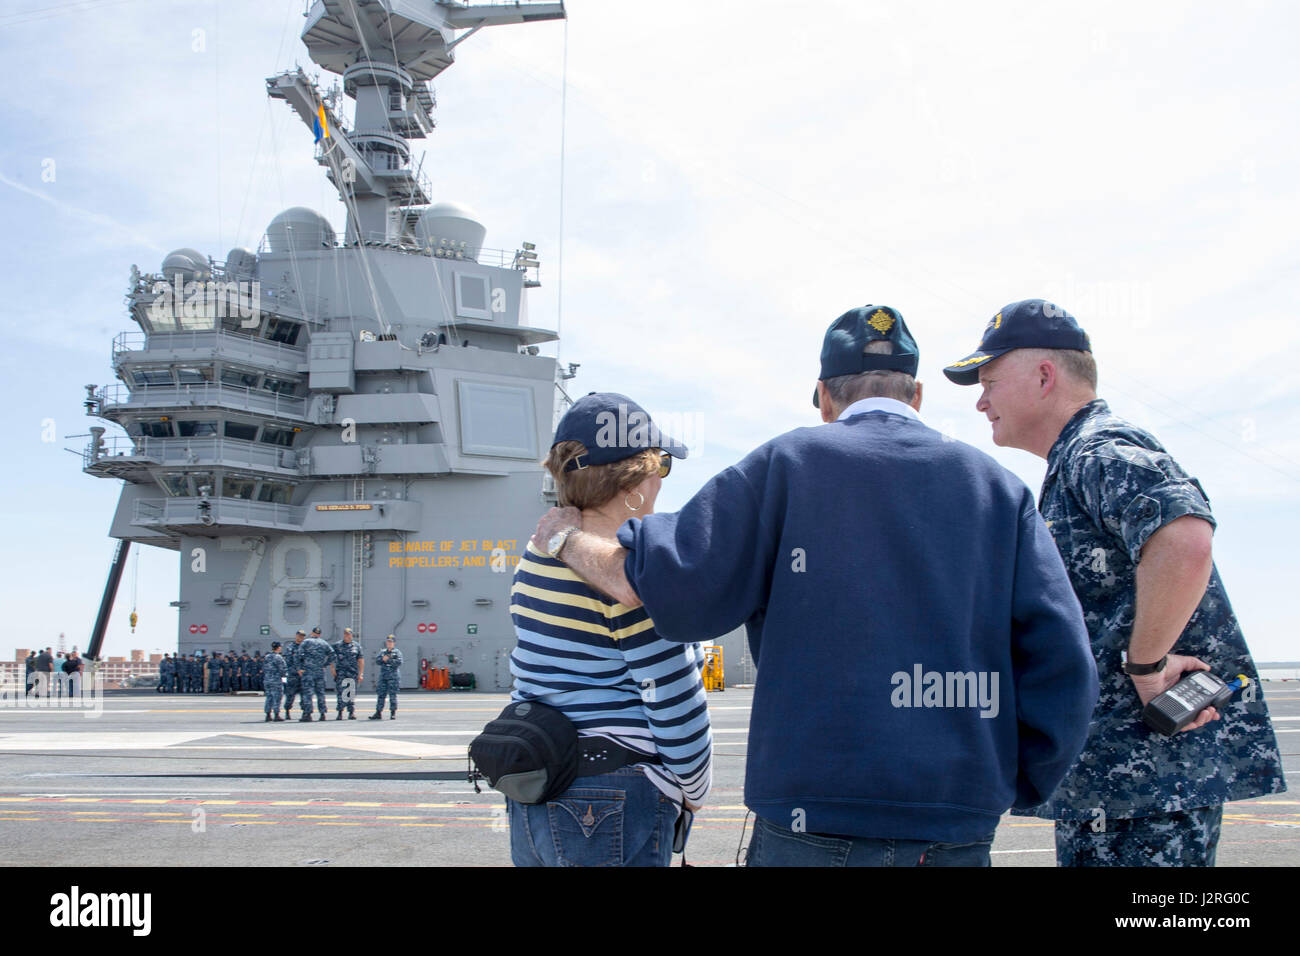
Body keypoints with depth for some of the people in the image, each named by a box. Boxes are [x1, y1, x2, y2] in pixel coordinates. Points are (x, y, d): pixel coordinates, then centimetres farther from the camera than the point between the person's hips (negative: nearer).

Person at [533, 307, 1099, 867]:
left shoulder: (790, 463, 1)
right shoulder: (997, 486, 8)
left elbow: (660, 585, -2)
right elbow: (1062, 664, 0)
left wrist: (569, 540, 17)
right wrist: (1012, 792, 11)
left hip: (816, 832, -2)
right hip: (958, 837, 3)